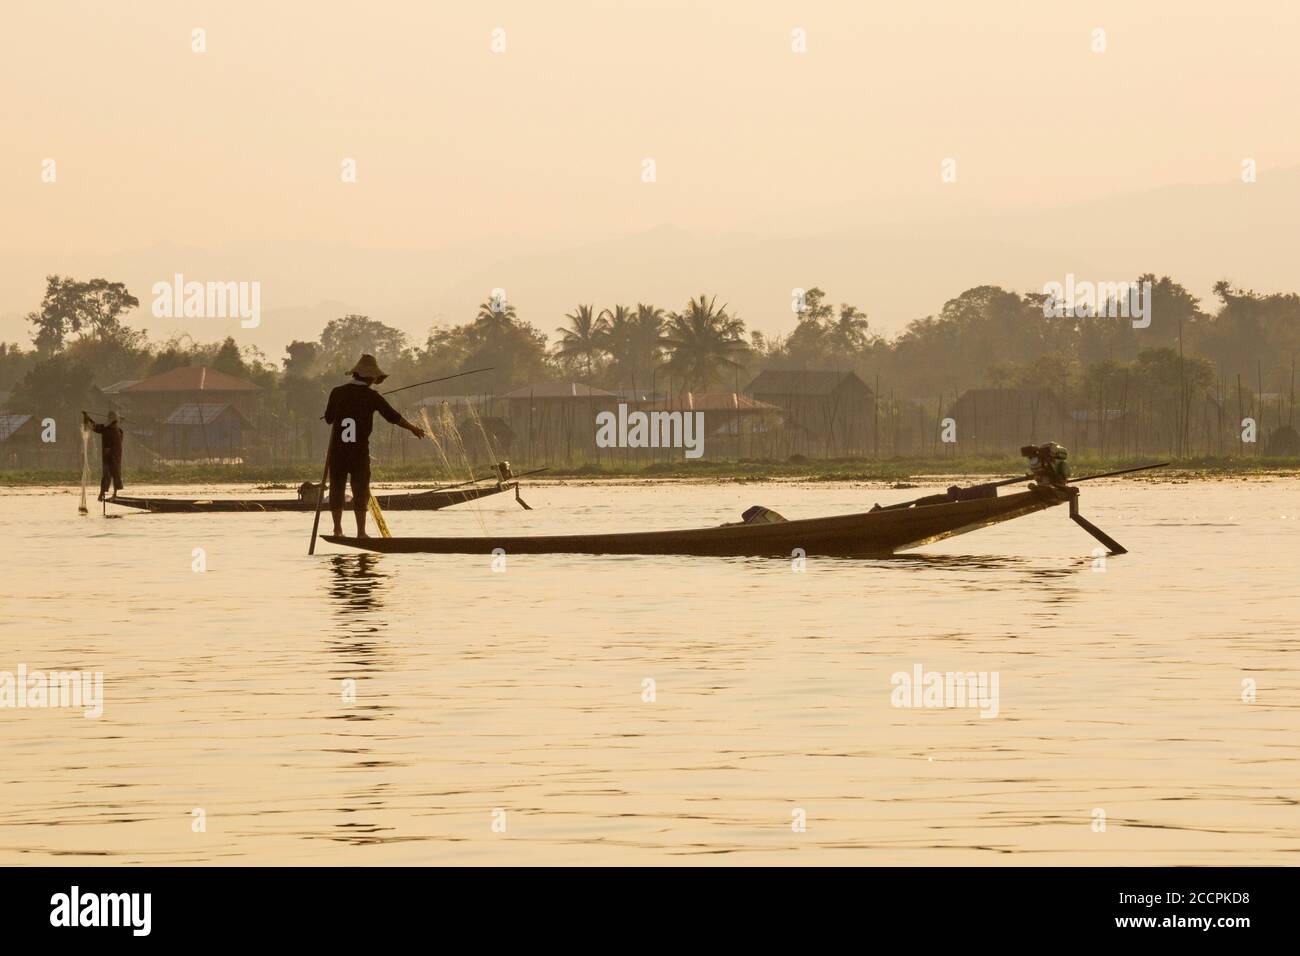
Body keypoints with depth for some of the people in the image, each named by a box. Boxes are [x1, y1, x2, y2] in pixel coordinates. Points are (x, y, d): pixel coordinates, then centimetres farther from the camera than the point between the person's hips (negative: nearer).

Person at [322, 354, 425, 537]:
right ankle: (361, 531, 0)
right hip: (360, 450, -2)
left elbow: (328, 418, 11)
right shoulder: (371, 396, -4)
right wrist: (413, 428, 16)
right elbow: (392, 416, 2)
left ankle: (337, 529, 11)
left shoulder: (337, 393, 2)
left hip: (337, 448, 2)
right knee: (360, 489, 2)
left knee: (337, 487, 10)